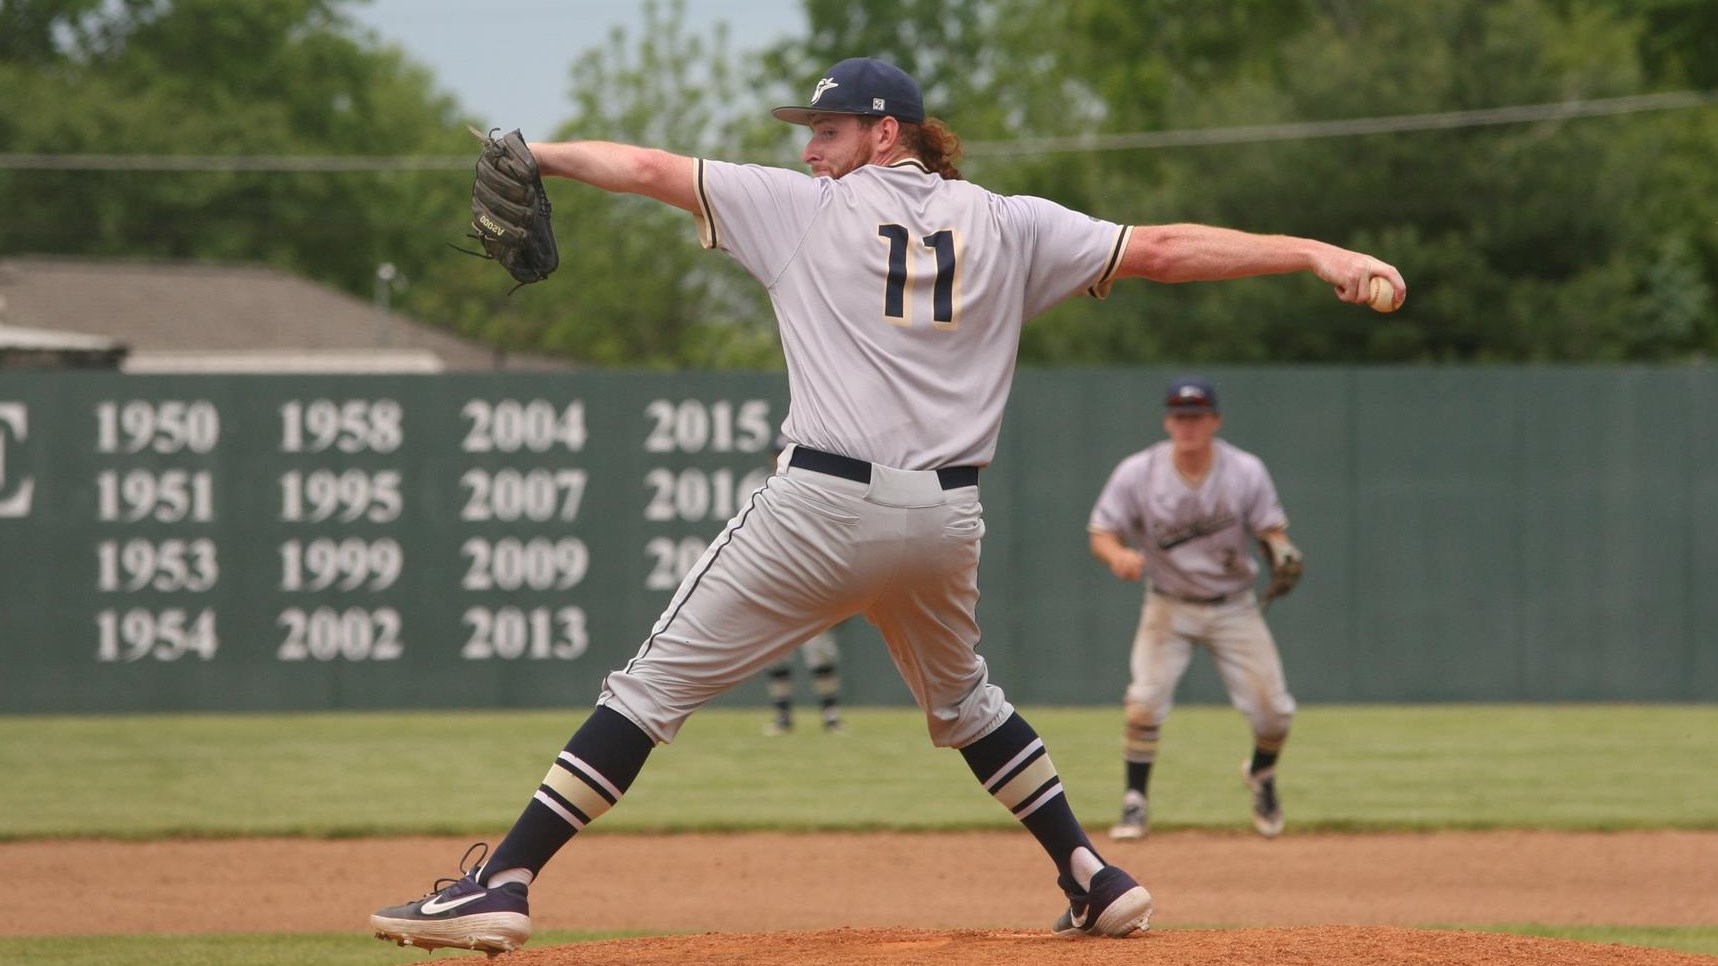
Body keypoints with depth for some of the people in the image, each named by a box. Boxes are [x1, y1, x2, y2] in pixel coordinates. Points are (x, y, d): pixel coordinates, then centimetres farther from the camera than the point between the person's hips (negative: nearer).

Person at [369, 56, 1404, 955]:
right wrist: (1320, 254, 5)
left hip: (826, 505, -4)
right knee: (963, 701, 30)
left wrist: (541, 154, 24)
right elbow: (1160, 250, 5)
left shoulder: (806, 206, 4)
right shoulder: (1006, 225, 10)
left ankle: (504, 885, -10)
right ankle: (1096, 880, 25)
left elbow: (650, 169, 8)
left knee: (655, 685, -2)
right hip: (948, 520, 4)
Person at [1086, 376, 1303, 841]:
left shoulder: (1246, 472, -10)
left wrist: (1281, 550, -28)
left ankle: (1261, 774, 29)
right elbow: (1101, 536, -10)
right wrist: (1118, 554, -33)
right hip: (1168, 608, -1)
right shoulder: (1137, 474, -13)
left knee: (1273, 710, -5)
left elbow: (1271, 530, -4)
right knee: (1145, 700, -21)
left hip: (1233, 606, 1)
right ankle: (1135, 803, -4)